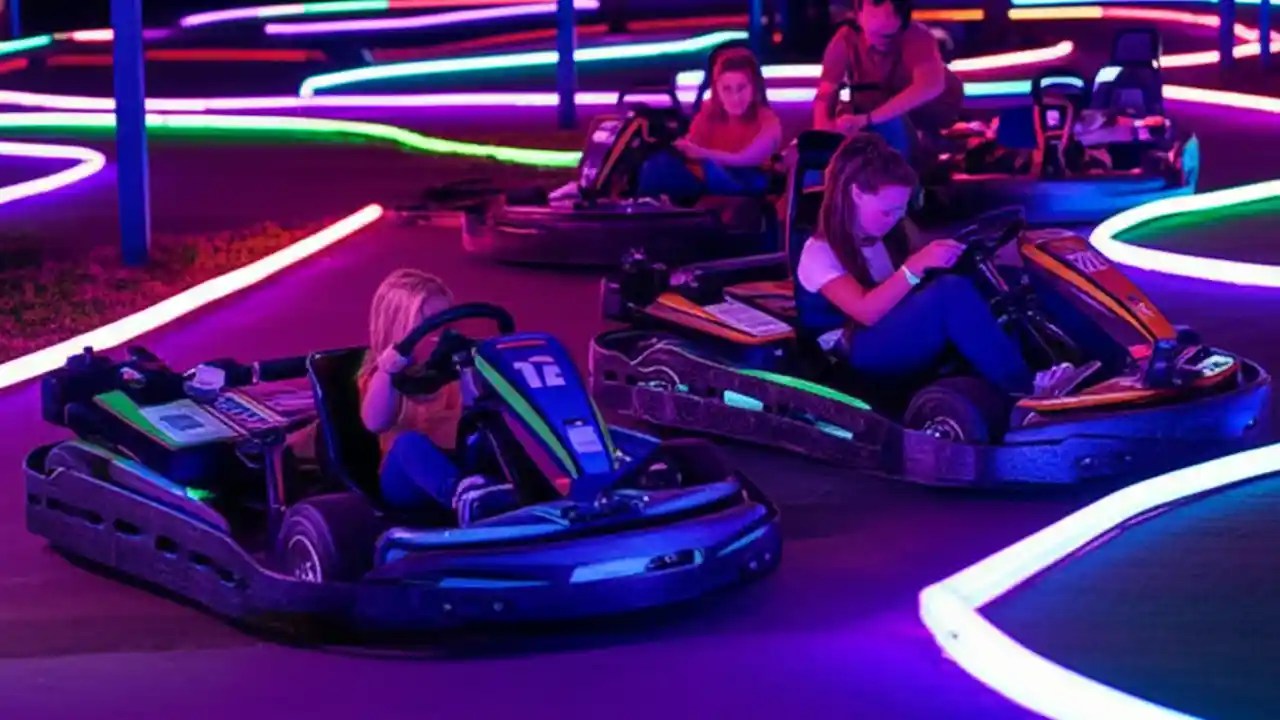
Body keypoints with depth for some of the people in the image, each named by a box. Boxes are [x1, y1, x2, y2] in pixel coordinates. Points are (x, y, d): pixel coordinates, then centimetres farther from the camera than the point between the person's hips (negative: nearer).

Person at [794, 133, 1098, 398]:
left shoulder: (888, 235, 18)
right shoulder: (819, 254, -8)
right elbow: (867, 311, -23)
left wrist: (941, 260, -8)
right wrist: (916, 265, -31)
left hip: (906, 338, 8)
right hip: (864, 354, -8)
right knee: (952, 291, -33)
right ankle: (1025, 388, -35)